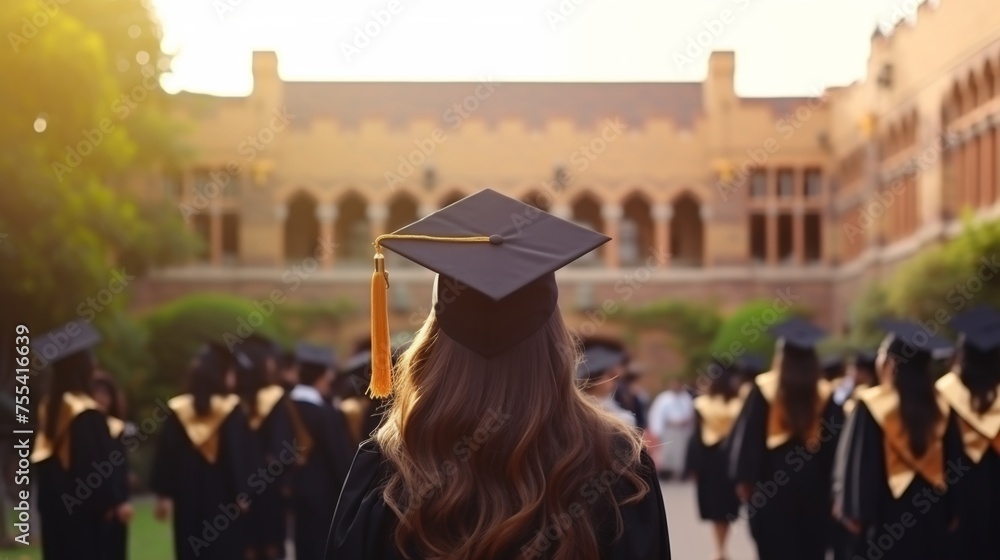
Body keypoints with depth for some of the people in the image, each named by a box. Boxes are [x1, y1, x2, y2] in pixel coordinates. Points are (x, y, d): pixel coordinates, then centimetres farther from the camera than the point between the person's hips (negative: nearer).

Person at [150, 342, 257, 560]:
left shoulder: (178, 410, 0)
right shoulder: (231, 409, -9)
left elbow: (166, 455, 1)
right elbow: (244, 454, -10)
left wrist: (163, 494, 6)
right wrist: (243, 492, -3)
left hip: (189, 498, 3)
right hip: (224, 497, -3)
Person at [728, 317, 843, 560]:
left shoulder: (765, 388, -8)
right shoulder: (825, 392, -1)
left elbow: (748, 434, -9)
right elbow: (833, 439, 0)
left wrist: (744, 477, -3)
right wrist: (829, 483, 7)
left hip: (771, 478, -2)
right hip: (812, 482, 2)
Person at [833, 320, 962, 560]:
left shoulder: (871, 406, -13)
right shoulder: (940, 408, 0)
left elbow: (858, 462, -13)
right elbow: (953, 464, 4)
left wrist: (852, 509, -7)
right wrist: (949, 512, 11)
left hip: (883, 517, -4)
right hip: (929, 516, 4)